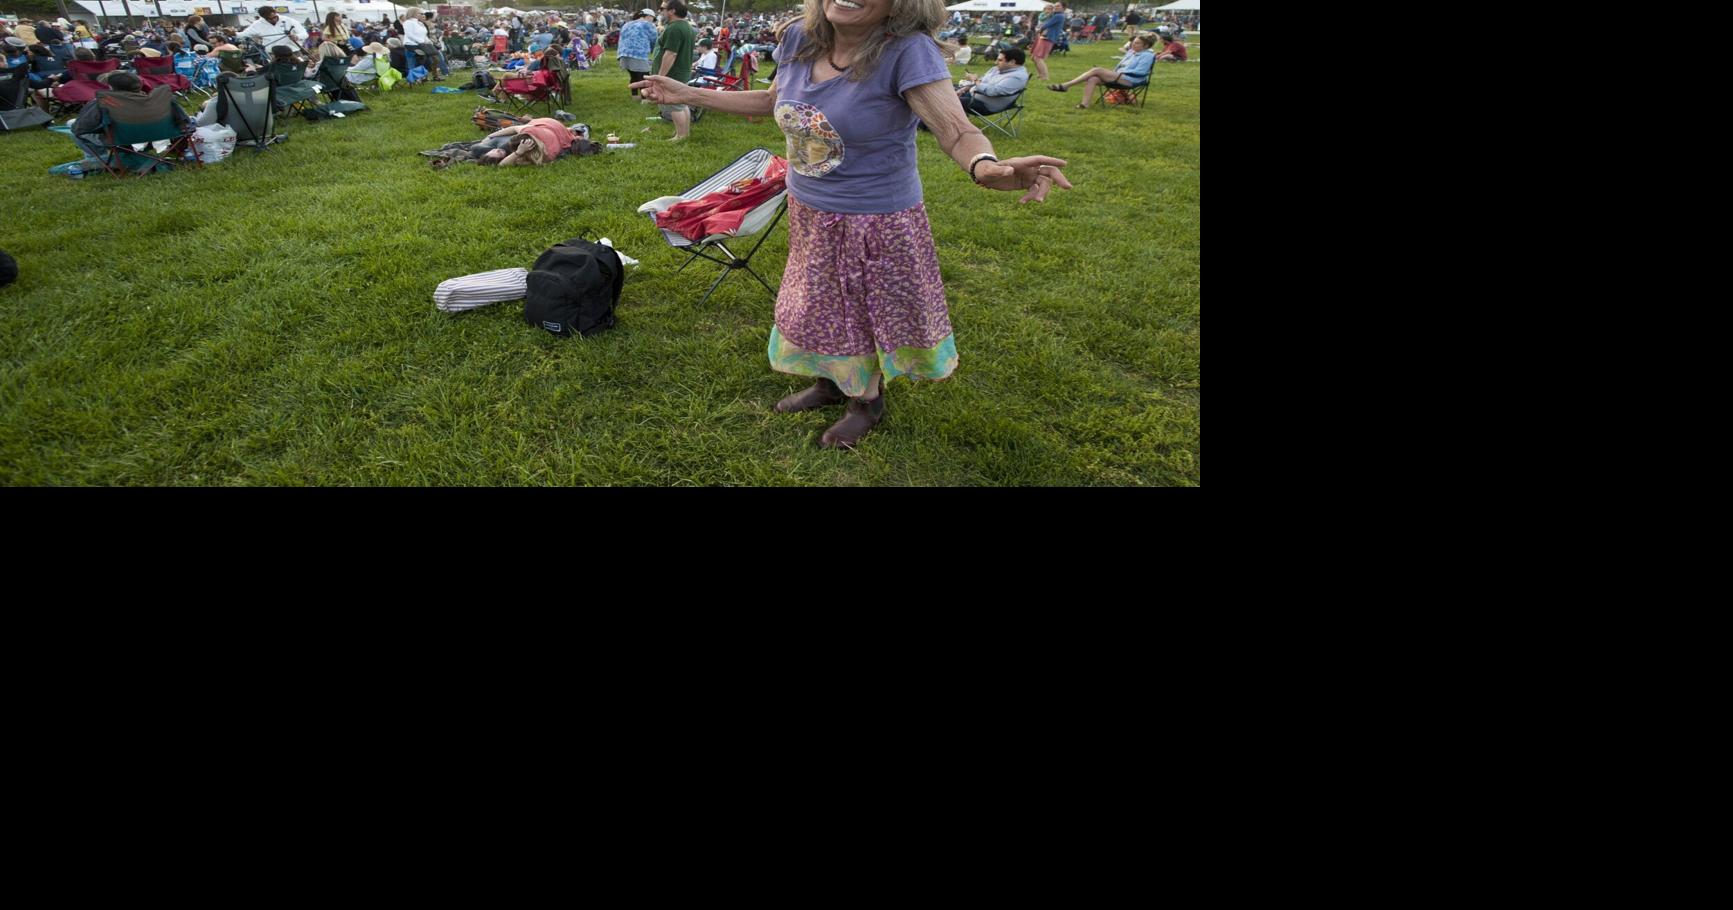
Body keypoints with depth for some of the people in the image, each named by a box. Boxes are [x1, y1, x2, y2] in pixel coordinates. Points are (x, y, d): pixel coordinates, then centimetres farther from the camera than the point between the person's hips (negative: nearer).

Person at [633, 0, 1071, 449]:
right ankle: (830, 382, 49)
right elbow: (772, 100, 12)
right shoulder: (799, 38, -6)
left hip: (876, 223, -6)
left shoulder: (907, 50, -25)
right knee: (818, 307, 22)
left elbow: (957, 131, -32)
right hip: (808, 215, 6)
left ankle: (868, 401, 40)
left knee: (867, 315, 13)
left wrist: (986, 167, -56)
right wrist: (687, 94, 12)